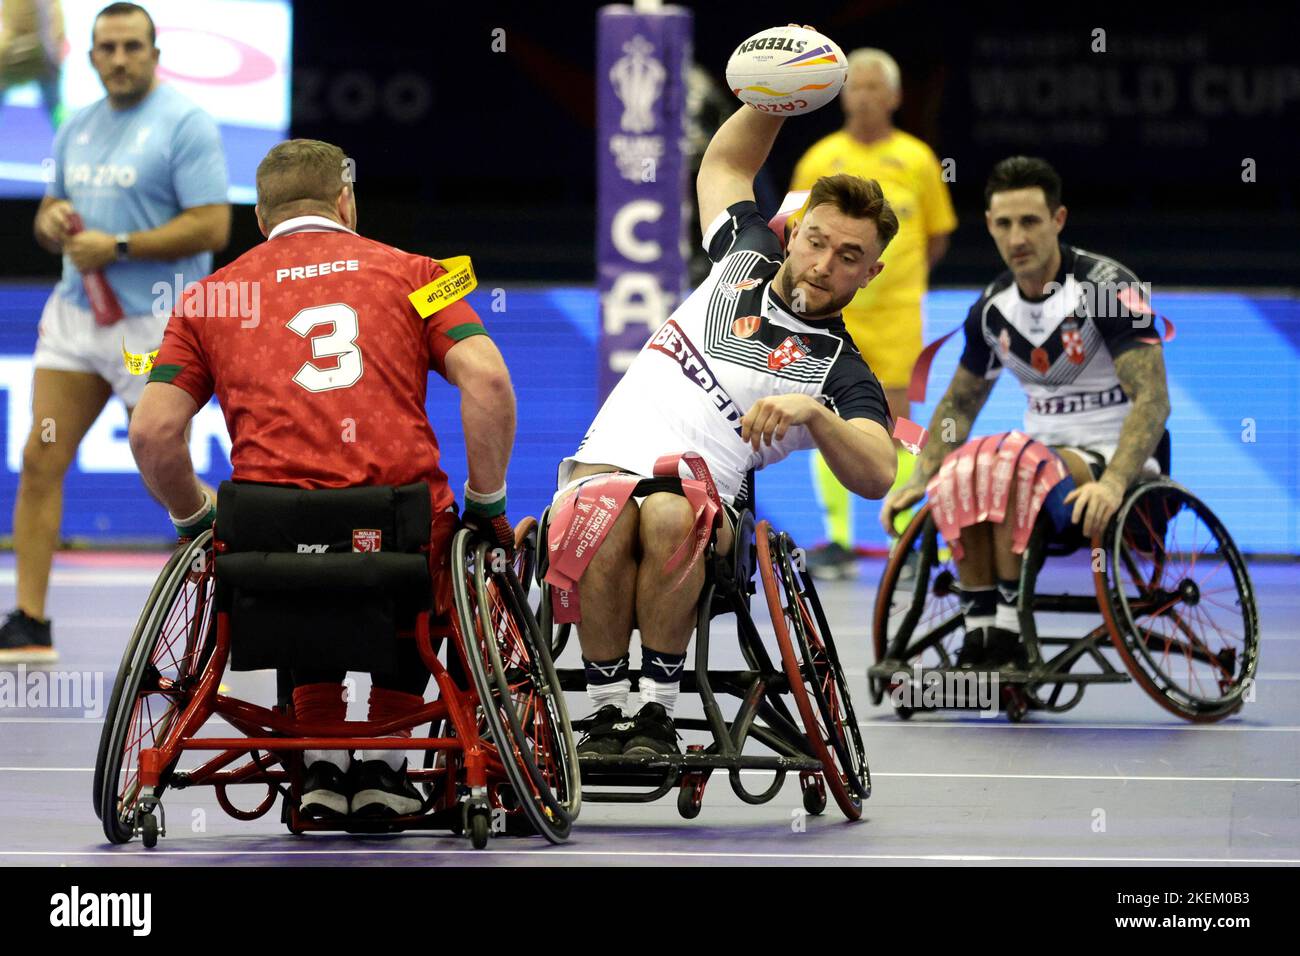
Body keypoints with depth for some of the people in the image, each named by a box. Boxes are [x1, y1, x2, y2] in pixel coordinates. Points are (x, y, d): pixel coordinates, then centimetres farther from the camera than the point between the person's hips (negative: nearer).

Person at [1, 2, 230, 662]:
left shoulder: (185, 125, -8)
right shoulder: (77, 128, 14)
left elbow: (211, 228, -16)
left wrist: (118, 247, -19)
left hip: (154, 326, -7)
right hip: (76, 314, 7)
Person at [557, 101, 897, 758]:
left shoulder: (840, 371, 5)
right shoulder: (746, 259, 19)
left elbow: (876, 476, -13)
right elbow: (724, 162, 38)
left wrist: (813, 414, -31)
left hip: (699, 502, -3)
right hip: (601, 469, 3)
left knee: (668, 514, -39)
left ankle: (657, 712, -23)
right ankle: (607, 712, -22)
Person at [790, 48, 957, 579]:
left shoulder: (917, 160, 3)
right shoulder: (819, 161, 4)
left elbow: (937, 237, 12)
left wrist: (900, 274, 4)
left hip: (897, 314, -1)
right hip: (831, 312, 1)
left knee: (896, 425, -3)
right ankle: (837, 542, 7)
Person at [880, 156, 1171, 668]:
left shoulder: (1108, 286, -14)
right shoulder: (993, 307, 6)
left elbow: (1152, 399, -21)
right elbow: (960, 402, 20)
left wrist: (1112, 483, -37)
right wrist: (919, 479, 3)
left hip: (1115, 461, -6)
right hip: (1045, 458, 6)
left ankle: (1008, 629, -30)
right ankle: (979, 632, -21)